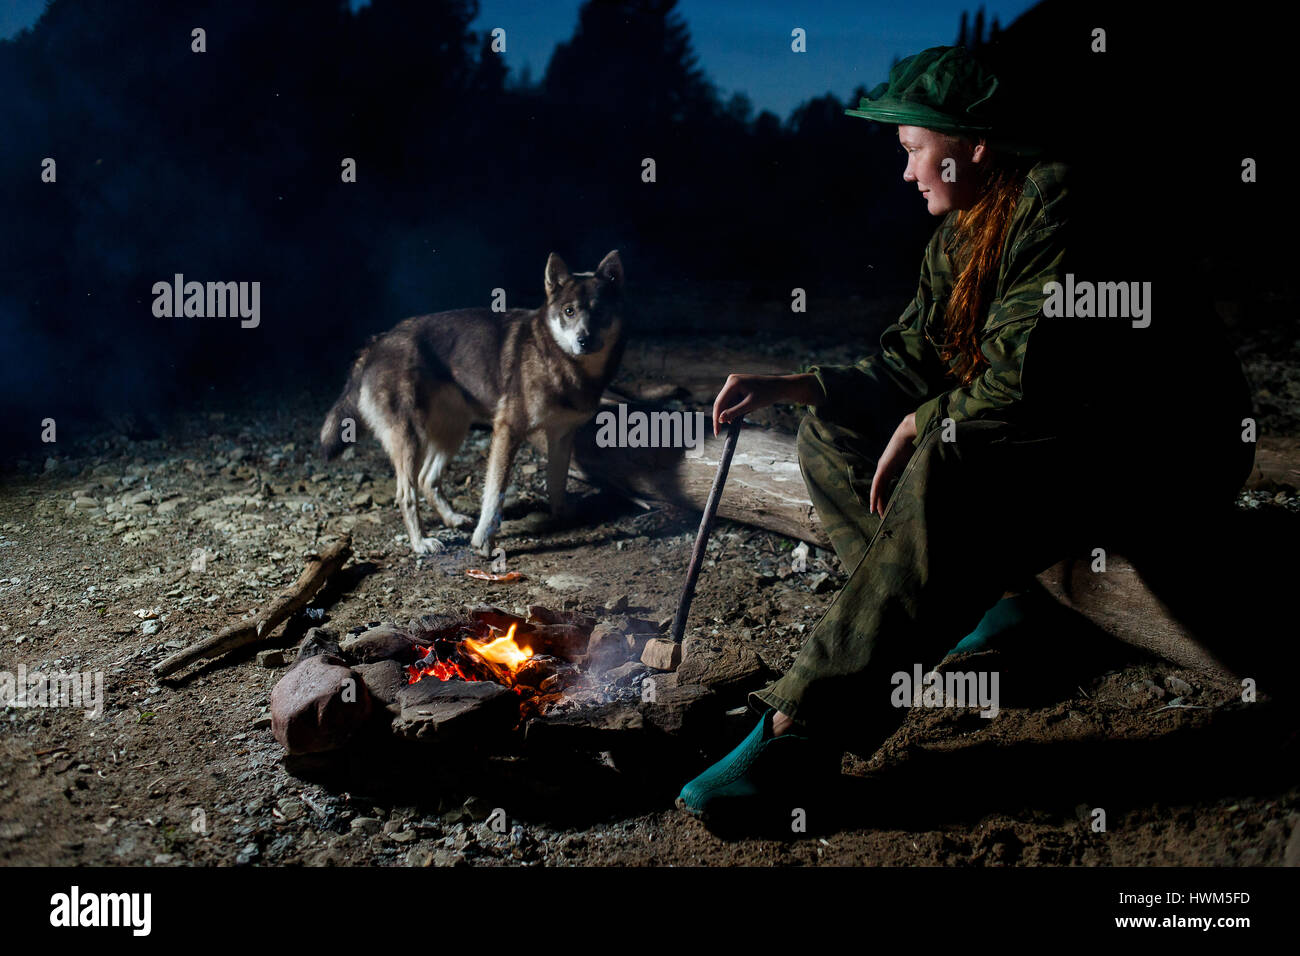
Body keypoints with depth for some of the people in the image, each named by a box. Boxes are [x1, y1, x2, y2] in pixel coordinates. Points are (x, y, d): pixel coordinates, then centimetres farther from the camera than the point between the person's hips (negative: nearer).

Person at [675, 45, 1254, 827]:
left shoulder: (1054, 206, -19)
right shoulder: (960, 235, 8)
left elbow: (1027, 385, -28)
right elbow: (912, 362, 9)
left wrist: (920, 426, -14)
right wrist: (792, 387, -1)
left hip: (1163, 453, -10)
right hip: (1056, 438, 10)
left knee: (947, 469, -37)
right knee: (833, 436, 3)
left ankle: (805, 733, -38)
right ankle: (982, 602, -7)